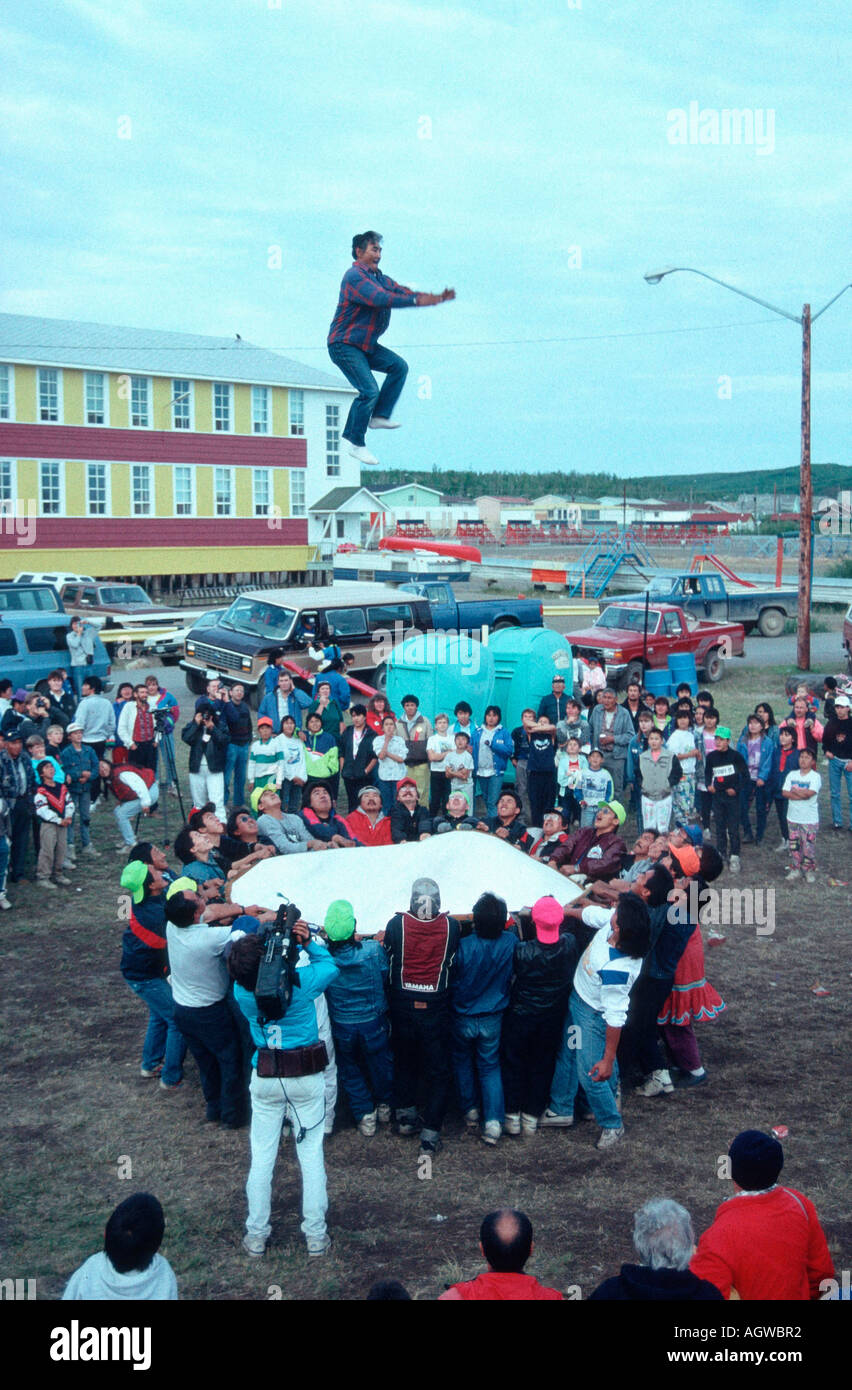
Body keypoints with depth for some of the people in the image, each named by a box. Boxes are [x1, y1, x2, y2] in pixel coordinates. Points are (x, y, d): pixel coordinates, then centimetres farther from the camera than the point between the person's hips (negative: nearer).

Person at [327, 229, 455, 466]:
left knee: (399, 366, 2)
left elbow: (401, 291, 5)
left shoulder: (380, 278, 13)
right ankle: (354, 441, -6)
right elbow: (380, 299, -31)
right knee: (369, 390, -17)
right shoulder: (355, 276, -17)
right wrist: (416, 300, -35)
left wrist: (437, 298, -10)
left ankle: (379, 416, 5)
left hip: (365, 344, 10)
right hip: (344, 344, -10)